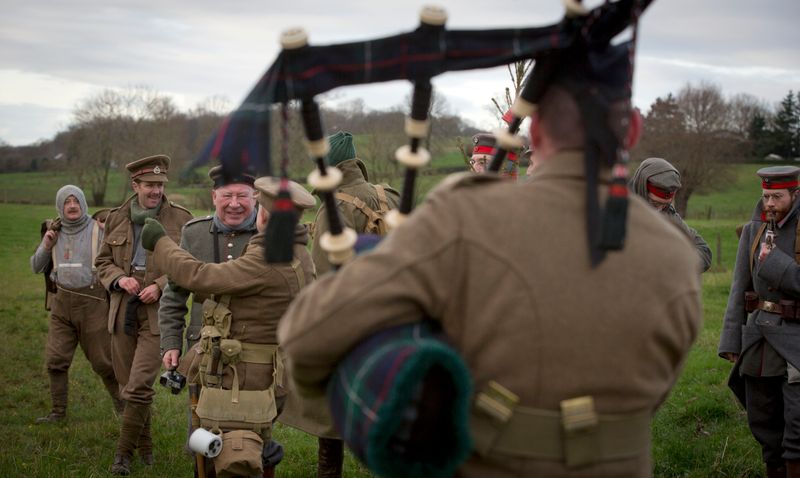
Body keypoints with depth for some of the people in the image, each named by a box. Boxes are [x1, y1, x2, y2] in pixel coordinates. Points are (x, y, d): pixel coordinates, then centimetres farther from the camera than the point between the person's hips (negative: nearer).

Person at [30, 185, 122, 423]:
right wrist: (46, 246, -3)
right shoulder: (54, 232, 9)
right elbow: (37, 267, 13)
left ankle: (121, 404, 22)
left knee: (102, 360, 2)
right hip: (61, 304, 4)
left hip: (92, 303, -4)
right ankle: (58, 411, 14)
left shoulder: (98, 230, -5)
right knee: (55, 360, 2)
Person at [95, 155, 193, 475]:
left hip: (158, 314, -4)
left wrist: (160, 286, -14)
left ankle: (124, 452, 1)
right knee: (127, 384, 12)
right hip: (123, 311, 4)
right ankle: (145, 446, 28)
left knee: (139, 386, -11)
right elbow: (102, 261, 14)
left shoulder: (180, 219, -3)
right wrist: (119, 279, -7)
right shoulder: (117, 218, 7)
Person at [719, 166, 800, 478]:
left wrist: (773, 262, -17)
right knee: (764, 422, 11)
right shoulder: (754, 231, 6)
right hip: (759, 335, 5)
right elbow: (740, 288, 7)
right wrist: (732, 341, 4)